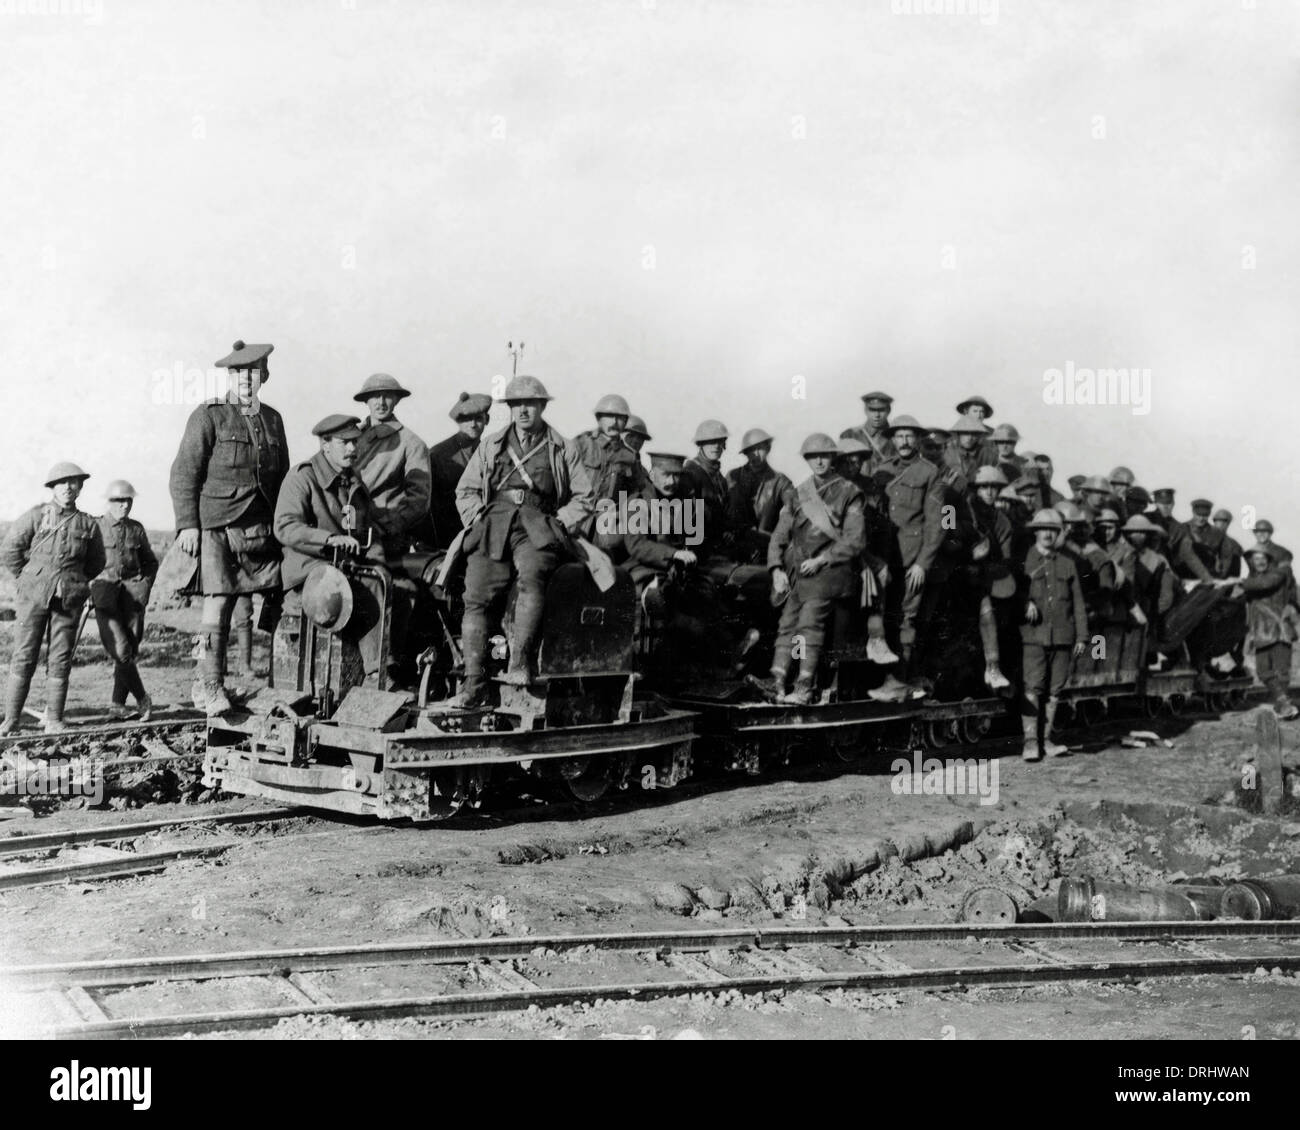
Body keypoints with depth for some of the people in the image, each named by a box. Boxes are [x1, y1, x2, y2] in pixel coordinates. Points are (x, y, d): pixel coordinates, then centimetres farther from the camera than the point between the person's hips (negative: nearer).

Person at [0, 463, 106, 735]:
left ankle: (54, 720, 7)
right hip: (34, 597, -1)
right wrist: (27, 580, 7)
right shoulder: (36, 516, 1)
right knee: (24, 656, -1)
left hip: (69, 600, 1)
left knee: (60, 659, 1)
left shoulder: (88, 524, 7)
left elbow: (97, 562, 21)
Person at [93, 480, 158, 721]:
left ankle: (117, 704, 6)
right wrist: (91, 585, -5)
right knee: (120, 648, -12)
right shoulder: (96, 527, 4)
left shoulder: (136, 529, 13)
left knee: (130, 648, -2)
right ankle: (142, 700, -1)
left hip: (132, 591, 3)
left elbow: (150, 562, 22)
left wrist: (146, 584, 6)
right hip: (105, 591, -3)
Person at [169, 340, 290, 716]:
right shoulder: (208, 416, 1)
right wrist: (187, 524, -10)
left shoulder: (273, 419, 17)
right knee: (218, 603, -9)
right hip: (218, 525, -5)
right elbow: (184, 473, -2)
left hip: (264, 527, 5)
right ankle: (209, 685, -2)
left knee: (278, 601, 0)